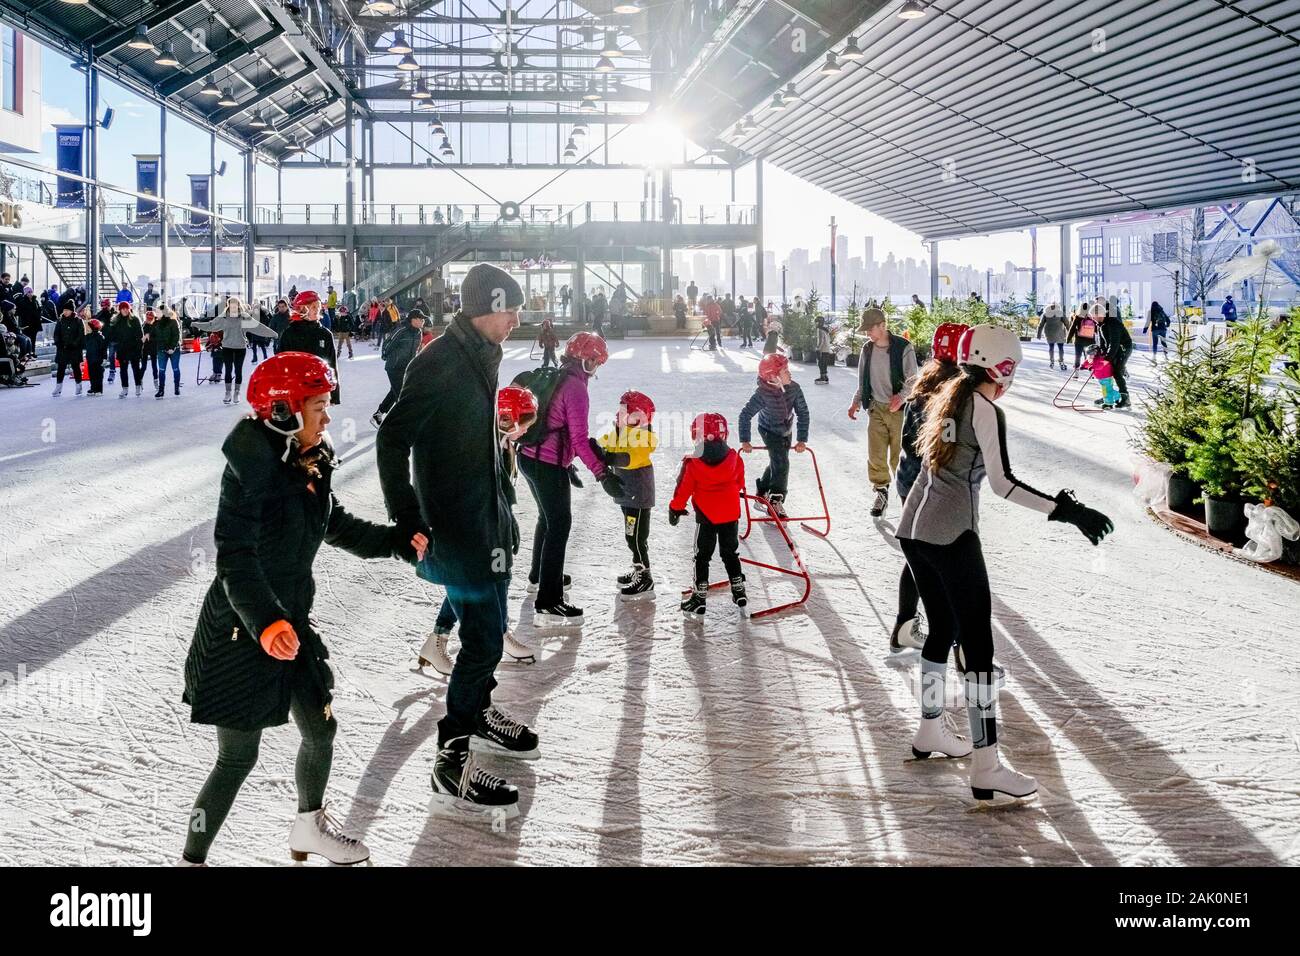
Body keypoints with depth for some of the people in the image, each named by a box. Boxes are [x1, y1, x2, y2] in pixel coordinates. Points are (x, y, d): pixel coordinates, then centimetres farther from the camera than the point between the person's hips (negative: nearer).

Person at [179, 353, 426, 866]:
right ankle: (192, 860, 15)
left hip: (291, 622, 9)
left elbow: (338, 526, 19)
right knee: (238, 757, -1)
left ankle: (310, 827, 45)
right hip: (240, 632, -8)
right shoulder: (252, 471, -23)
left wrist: (398, 540, 12)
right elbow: (236, 558, -29)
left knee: (320, 728, 21)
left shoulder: (310, 464, 2)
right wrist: (264, 622, -40)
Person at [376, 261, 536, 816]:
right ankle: (452, 763, -2)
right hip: (454, 523, -9)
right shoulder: (438, 363, -21)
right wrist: (407, 521, -23)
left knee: (488, 624, 22)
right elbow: (393, 438, -22)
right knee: (484, 636, -9)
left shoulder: (480, 357, 9)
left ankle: (478, 712, 42)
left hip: (488, 516, 9)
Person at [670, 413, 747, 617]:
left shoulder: (693, 464, -18)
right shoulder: (734, 458, -6)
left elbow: (683, 489, -10)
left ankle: (700, 596, 7)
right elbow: (740, 481, 8)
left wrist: (676, 508, 5)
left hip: (706, 517, -3)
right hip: (731, 514, 3)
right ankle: (738, 592, 23)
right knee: (730, 553, 18)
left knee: (702, 556, 8)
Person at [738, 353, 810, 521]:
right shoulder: (763, 393, -32)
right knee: (781, 462, -18)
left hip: (786, 430, 5)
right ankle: (776, 501, -10)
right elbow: (745, 415, -26)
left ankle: (762, 491, 40)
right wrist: (745, 441, -27)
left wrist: (802, 440, -16)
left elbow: (803, 413, -14)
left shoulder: (794, 388, -21)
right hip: (769, 430, -5)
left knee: (777, 463, 17)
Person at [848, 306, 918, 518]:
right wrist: (857, 401, 6)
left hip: (899, 409, -4)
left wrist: (901, 397, -25)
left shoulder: (904, 347, -10)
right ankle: (881, 492, 12)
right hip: (876, 408, 4)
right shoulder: (867, 350, 7)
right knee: (876, 454, 0)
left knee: (900, 453, -1)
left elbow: (912, 380, -10)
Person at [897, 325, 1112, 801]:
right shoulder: (986, 411, -11)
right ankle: (986, 767, -9)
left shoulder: (946, 399, 13)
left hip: (912, 529, 9)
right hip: (951, 536, -9)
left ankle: (930, 731, 34)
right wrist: (1066, 510, -19)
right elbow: (1002, 484, -17)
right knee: (977, 641, -7)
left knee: (944, 628, 22)